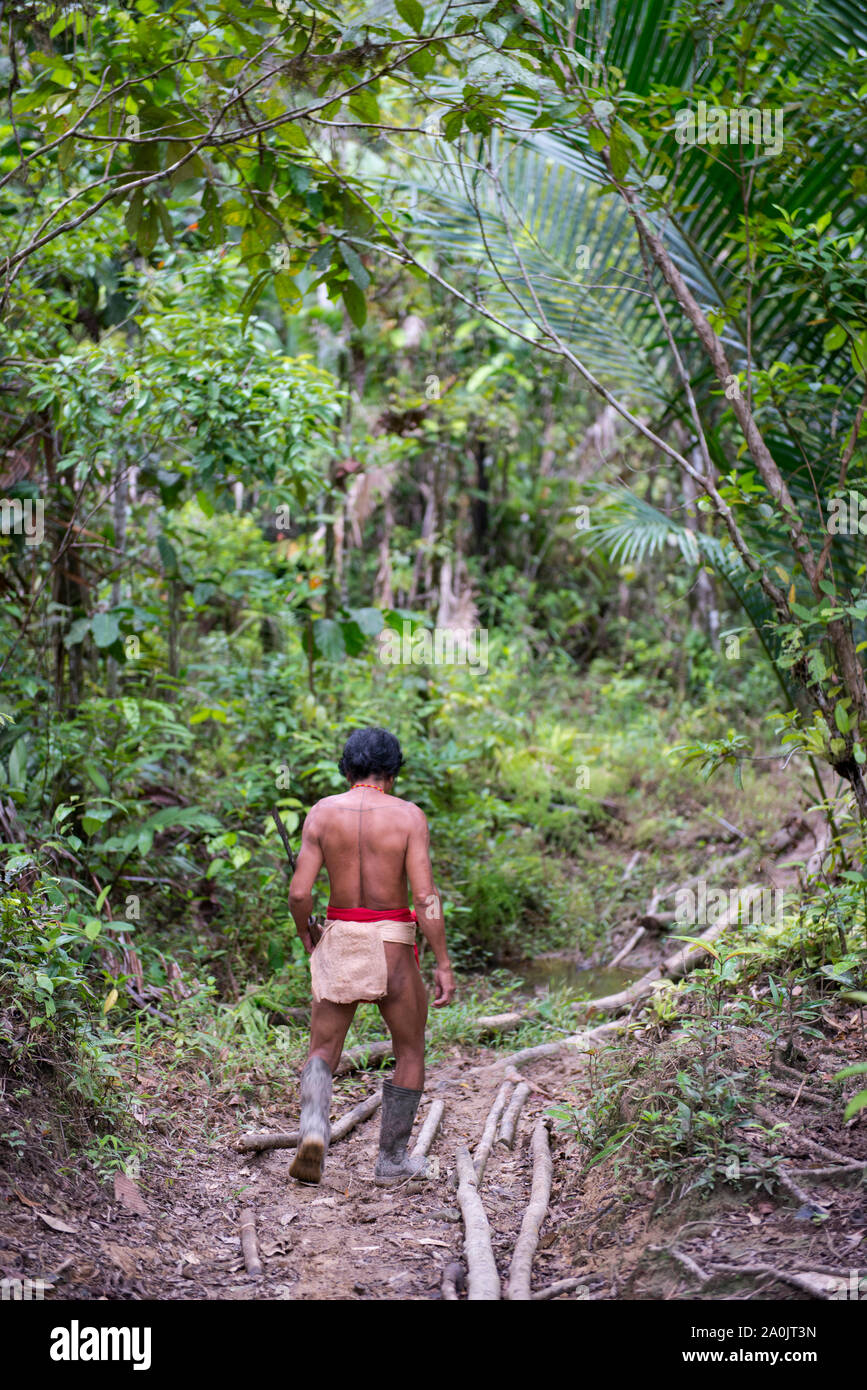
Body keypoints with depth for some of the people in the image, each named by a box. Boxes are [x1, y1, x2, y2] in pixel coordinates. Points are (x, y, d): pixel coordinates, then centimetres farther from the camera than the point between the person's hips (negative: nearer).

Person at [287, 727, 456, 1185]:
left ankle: (314, 1126, -16)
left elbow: (299, 892, -7)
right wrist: (443, 963, -9)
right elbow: (425, 896, -14)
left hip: (339, 941, 2)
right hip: (392, 944, -1)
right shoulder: (408, 815, -7)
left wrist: (305, 934, 12)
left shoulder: (323, 811, -1)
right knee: (409, 1053, 17)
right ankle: (392, 1160, 21)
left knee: (323, 1050, 12)